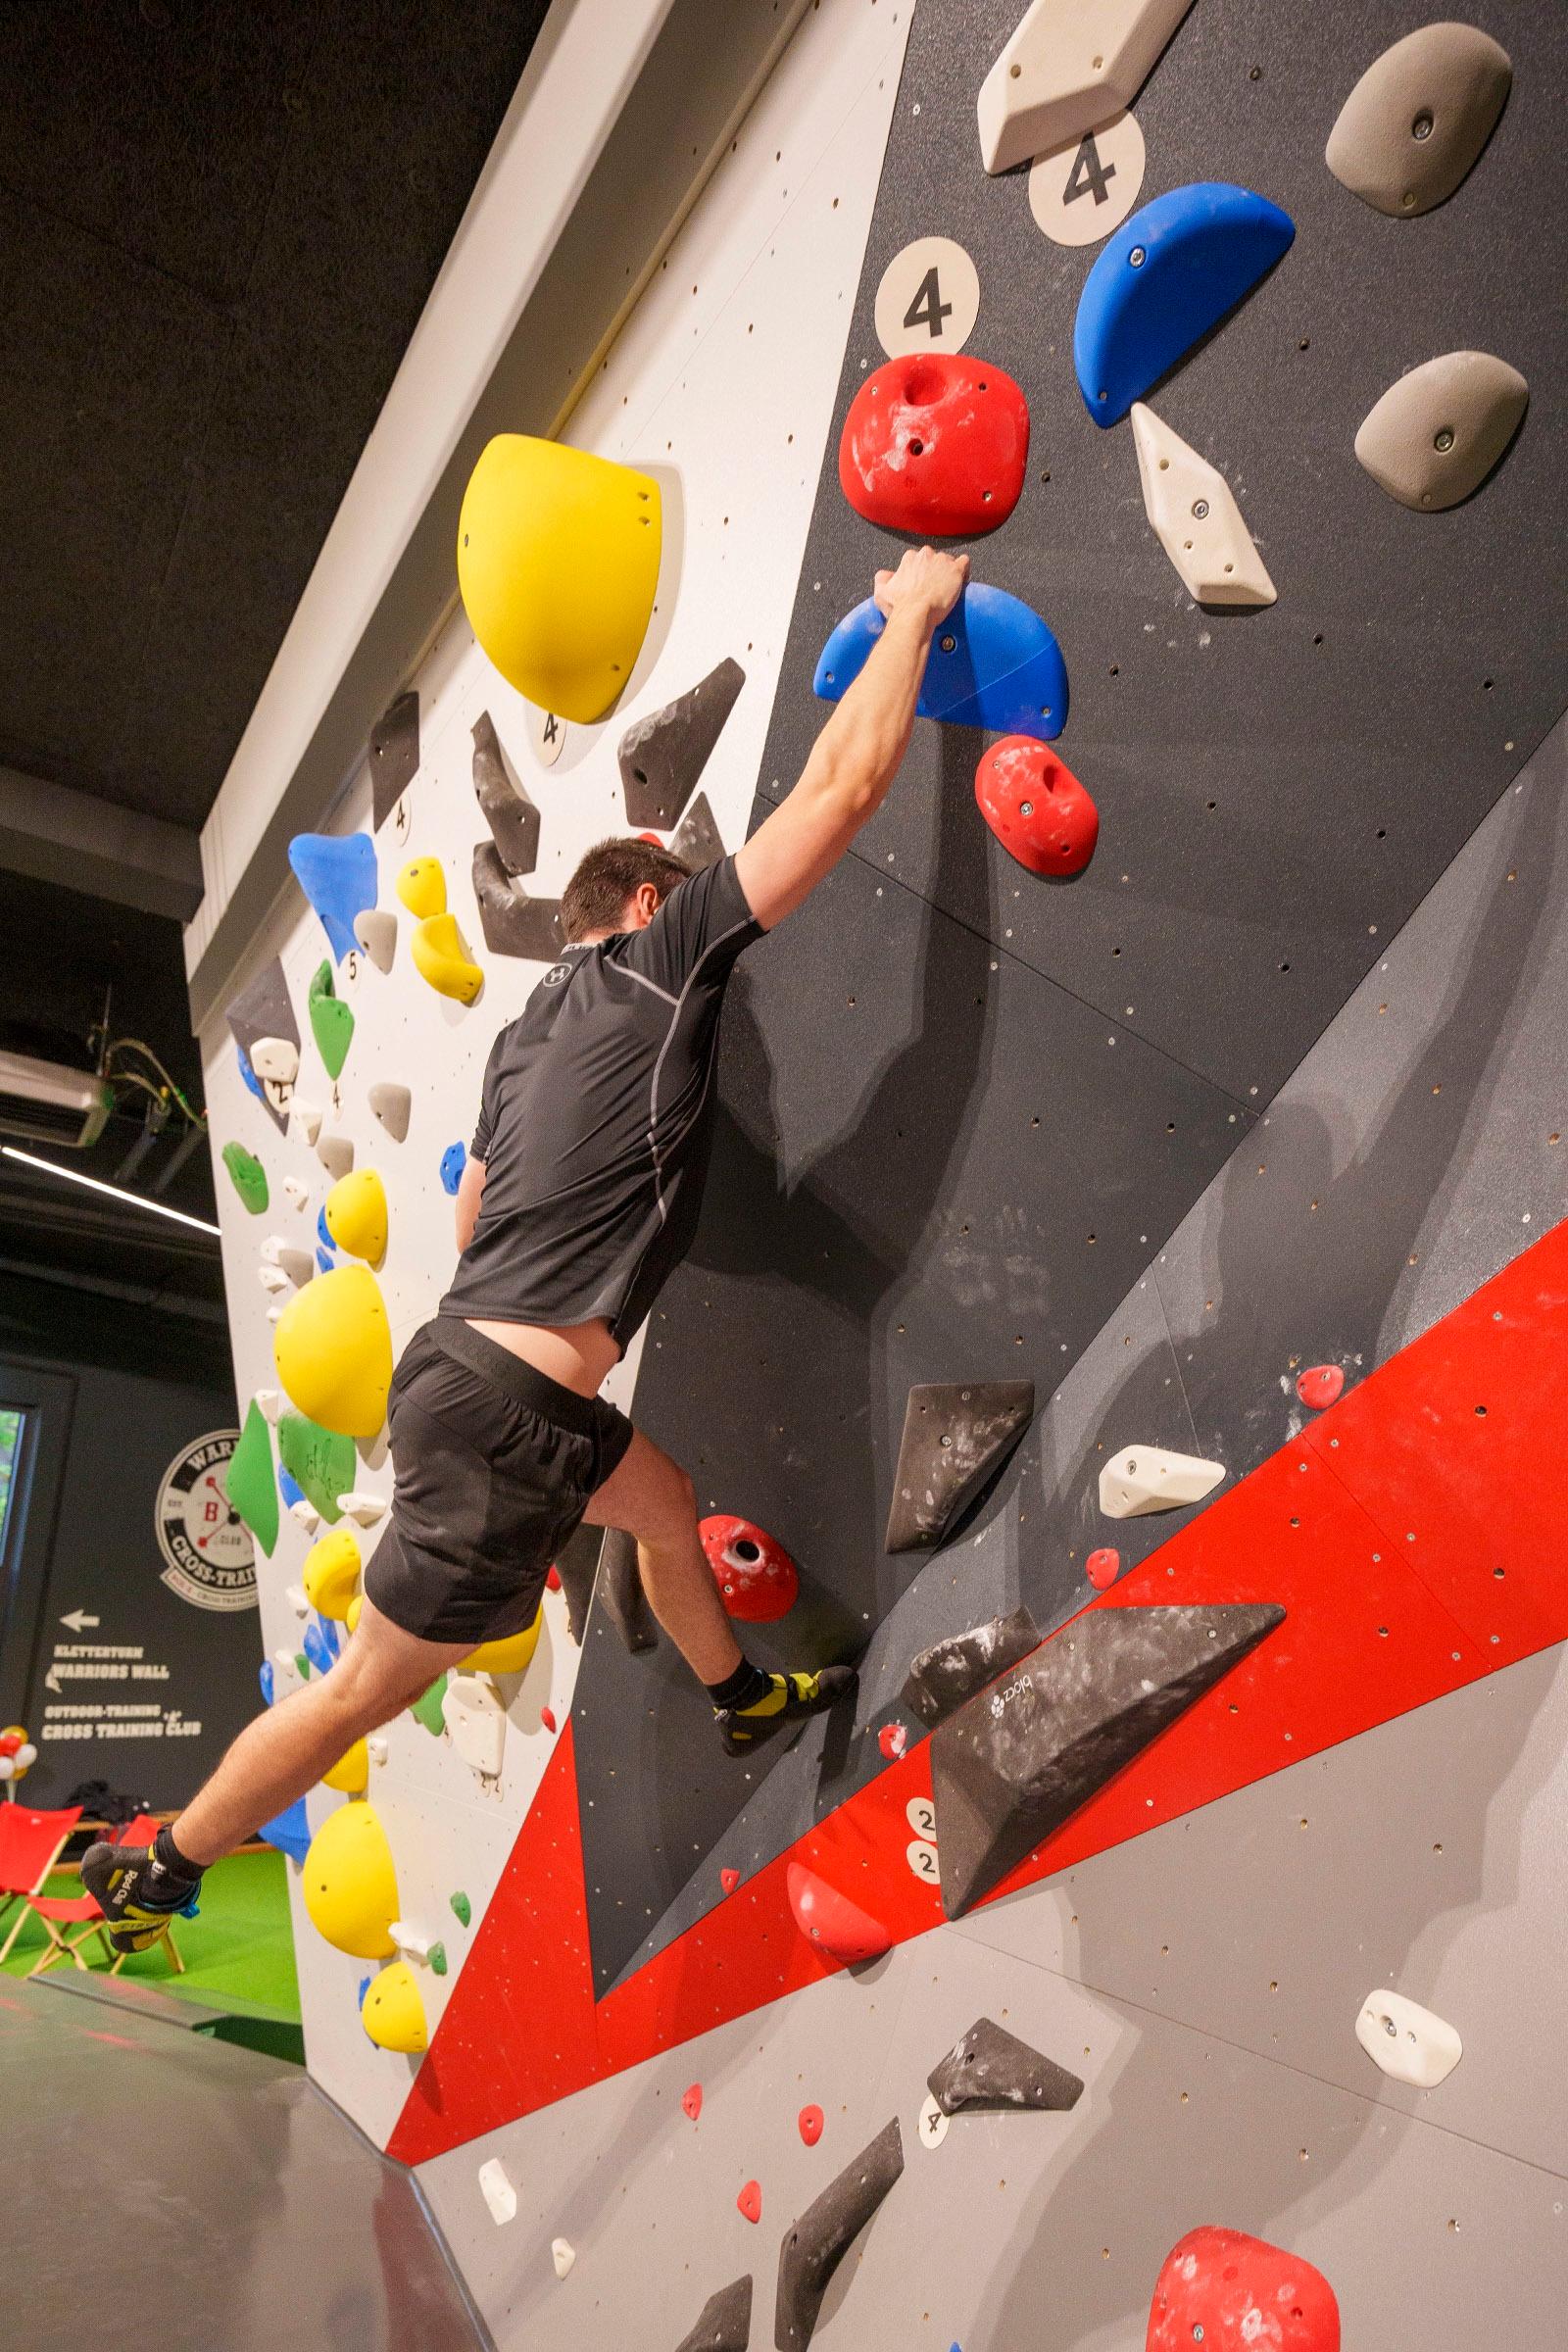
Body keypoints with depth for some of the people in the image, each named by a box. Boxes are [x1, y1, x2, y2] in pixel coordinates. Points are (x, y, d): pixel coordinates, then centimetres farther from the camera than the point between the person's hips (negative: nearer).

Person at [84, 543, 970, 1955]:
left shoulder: (530, 1033, 14)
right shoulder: (655, 958, -6)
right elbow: (842, 784, -7)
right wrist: (912, 612, 6)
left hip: (460, 1361, 9)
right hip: (500, 1417, -9)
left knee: (663, 1498, 29)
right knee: (368, 1685, 9)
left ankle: (746, 1701, 51)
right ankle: (154, 1875, 29)